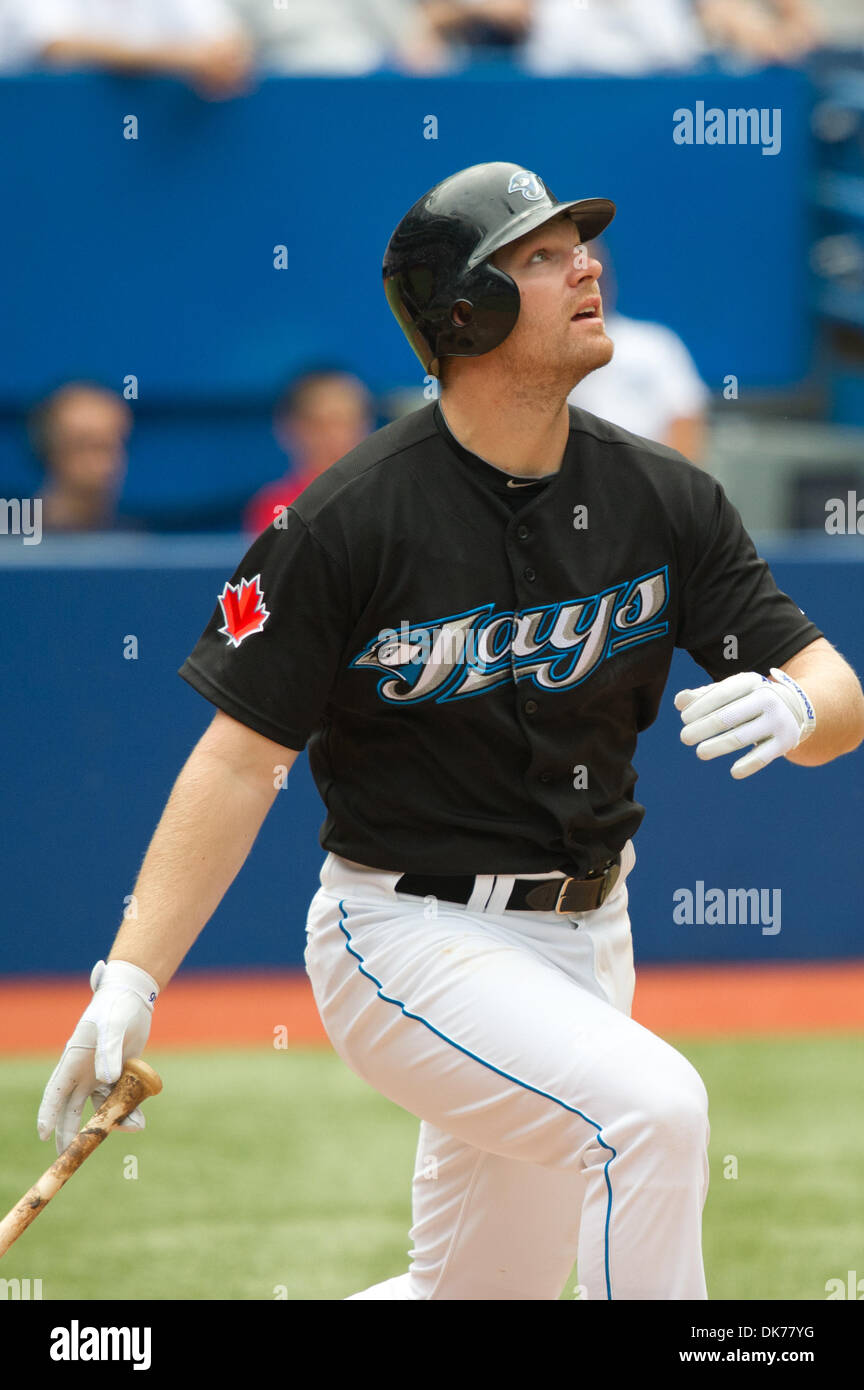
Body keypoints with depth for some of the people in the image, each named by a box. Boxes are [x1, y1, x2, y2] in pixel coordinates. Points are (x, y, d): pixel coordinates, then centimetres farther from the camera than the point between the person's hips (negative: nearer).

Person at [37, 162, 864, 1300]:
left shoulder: (664, 500, 0)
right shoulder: (346, 522, -14)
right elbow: (242, 758, -13)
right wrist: (130, 982, -21)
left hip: (583, 941, 6)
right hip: (410, 939, -6)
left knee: (477, 1296, 12)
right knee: (651, 1108, -29)